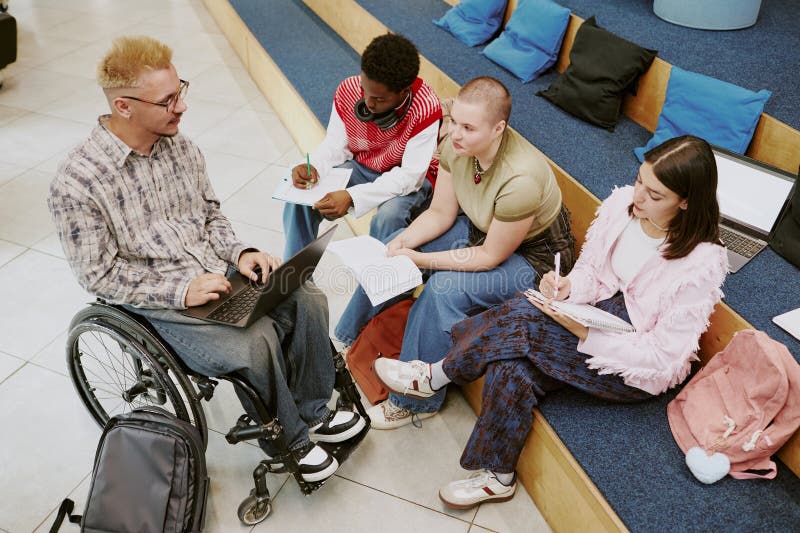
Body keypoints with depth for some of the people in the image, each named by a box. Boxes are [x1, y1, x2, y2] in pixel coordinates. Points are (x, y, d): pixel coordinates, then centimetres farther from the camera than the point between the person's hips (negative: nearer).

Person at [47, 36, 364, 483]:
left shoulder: (182, 148, 2)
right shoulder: (77, 184, -17)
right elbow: (101, 275, -14)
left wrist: (240, 253, -7)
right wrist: (181, 290, -22)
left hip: (216, 271, 6)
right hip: (157, 302, -6)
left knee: (308, 300, -12)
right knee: (257, 342, -28)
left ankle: (311, 411, 9)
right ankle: (290, 442, 0)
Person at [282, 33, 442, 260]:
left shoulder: (425, 109, -30)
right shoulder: (348, 90, -16)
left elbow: (411, 175, -29)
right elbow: (335, 145, -5)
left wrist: (352, 196, -39)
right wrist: (312, 167, -29)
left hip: (409, 178, -4)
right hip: (360, 167, 4)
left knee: (389, 216, -35)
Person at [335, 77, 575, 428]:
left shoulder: (520, 179, -37)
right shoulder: (457, 144, -16)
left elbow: (491, 256, -26)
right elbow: (440, 214, -5)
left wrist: (420, 259, -25)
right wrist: (401, 243, -22)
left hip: (532, 256, -7)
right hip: (480, 228, 8)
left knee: (444, 288, -30)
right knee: (392, 249, -2)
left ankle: (417, 401, -9)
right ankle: (347, 339, 19)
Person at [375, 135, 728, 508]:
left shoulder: (702, 264, -24)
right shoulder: (622, 204, -9)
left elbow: (663, 358, -21)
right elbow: (590, 271, 4)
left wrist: (583, 333, -30)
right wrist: (567, 287, -20)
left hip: (640, 372, -5)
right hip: (603, 311, 6)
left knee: (520, 320, -26)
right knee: (512, 370, -23)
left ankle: (436, 377, 0)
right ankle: (497, 477, 0)